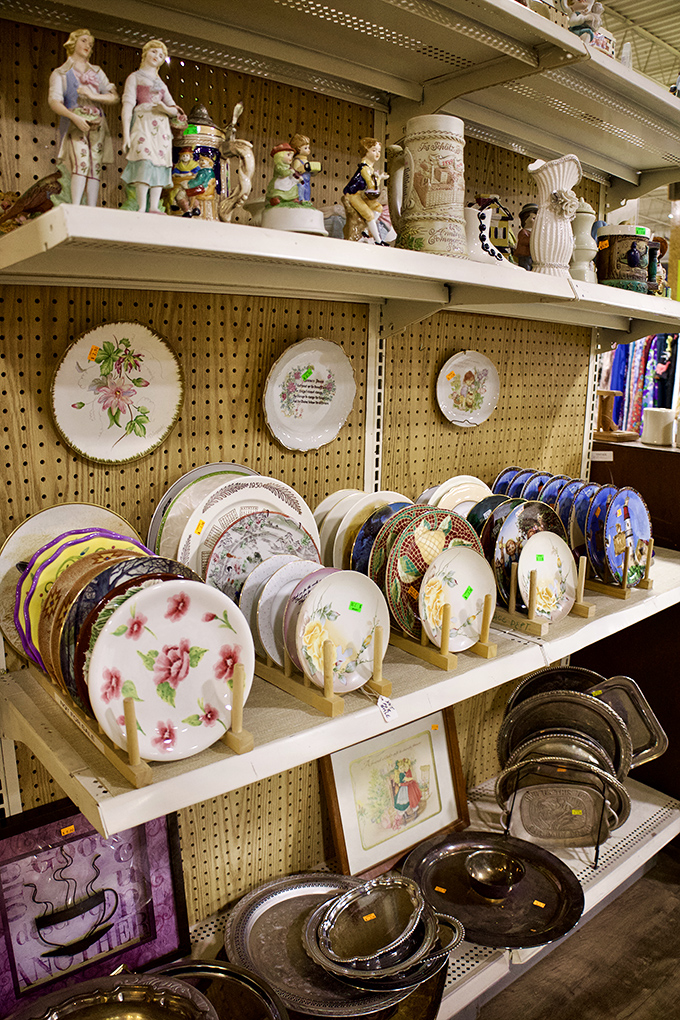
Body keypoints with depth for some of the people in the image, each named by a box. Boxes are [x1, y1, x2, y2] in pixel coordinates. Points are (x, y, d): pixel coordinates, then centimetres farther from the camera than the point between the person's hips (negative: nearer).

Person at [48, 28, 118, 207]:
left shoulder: (97, 71, 26)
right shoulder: (60, 73, 14)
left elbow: (114, 96, 14)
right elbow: (54, 101, -1)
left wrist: (94, 95, -5)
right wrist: (75, 117, -19)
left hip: (96, 124, 4)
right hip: (74, 123, -4)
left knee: (95, 166, -9)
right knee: (82, 162, -24)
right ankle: (75, 210, -32)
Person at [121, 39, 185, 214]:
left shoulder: (161, 83, 28)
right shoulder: (135, 77, 14)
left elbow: (175, 110, 18)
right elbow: (127, 106, 2)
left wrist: (166, 109, -7)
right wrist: (126, 134, -12)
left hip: (161, 125, 5)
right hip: (143, 122, -5)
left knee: (160, 163, -10)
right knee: (145, 162, -21)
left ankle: (154, 207, -17)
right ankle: (142, 208, -29)